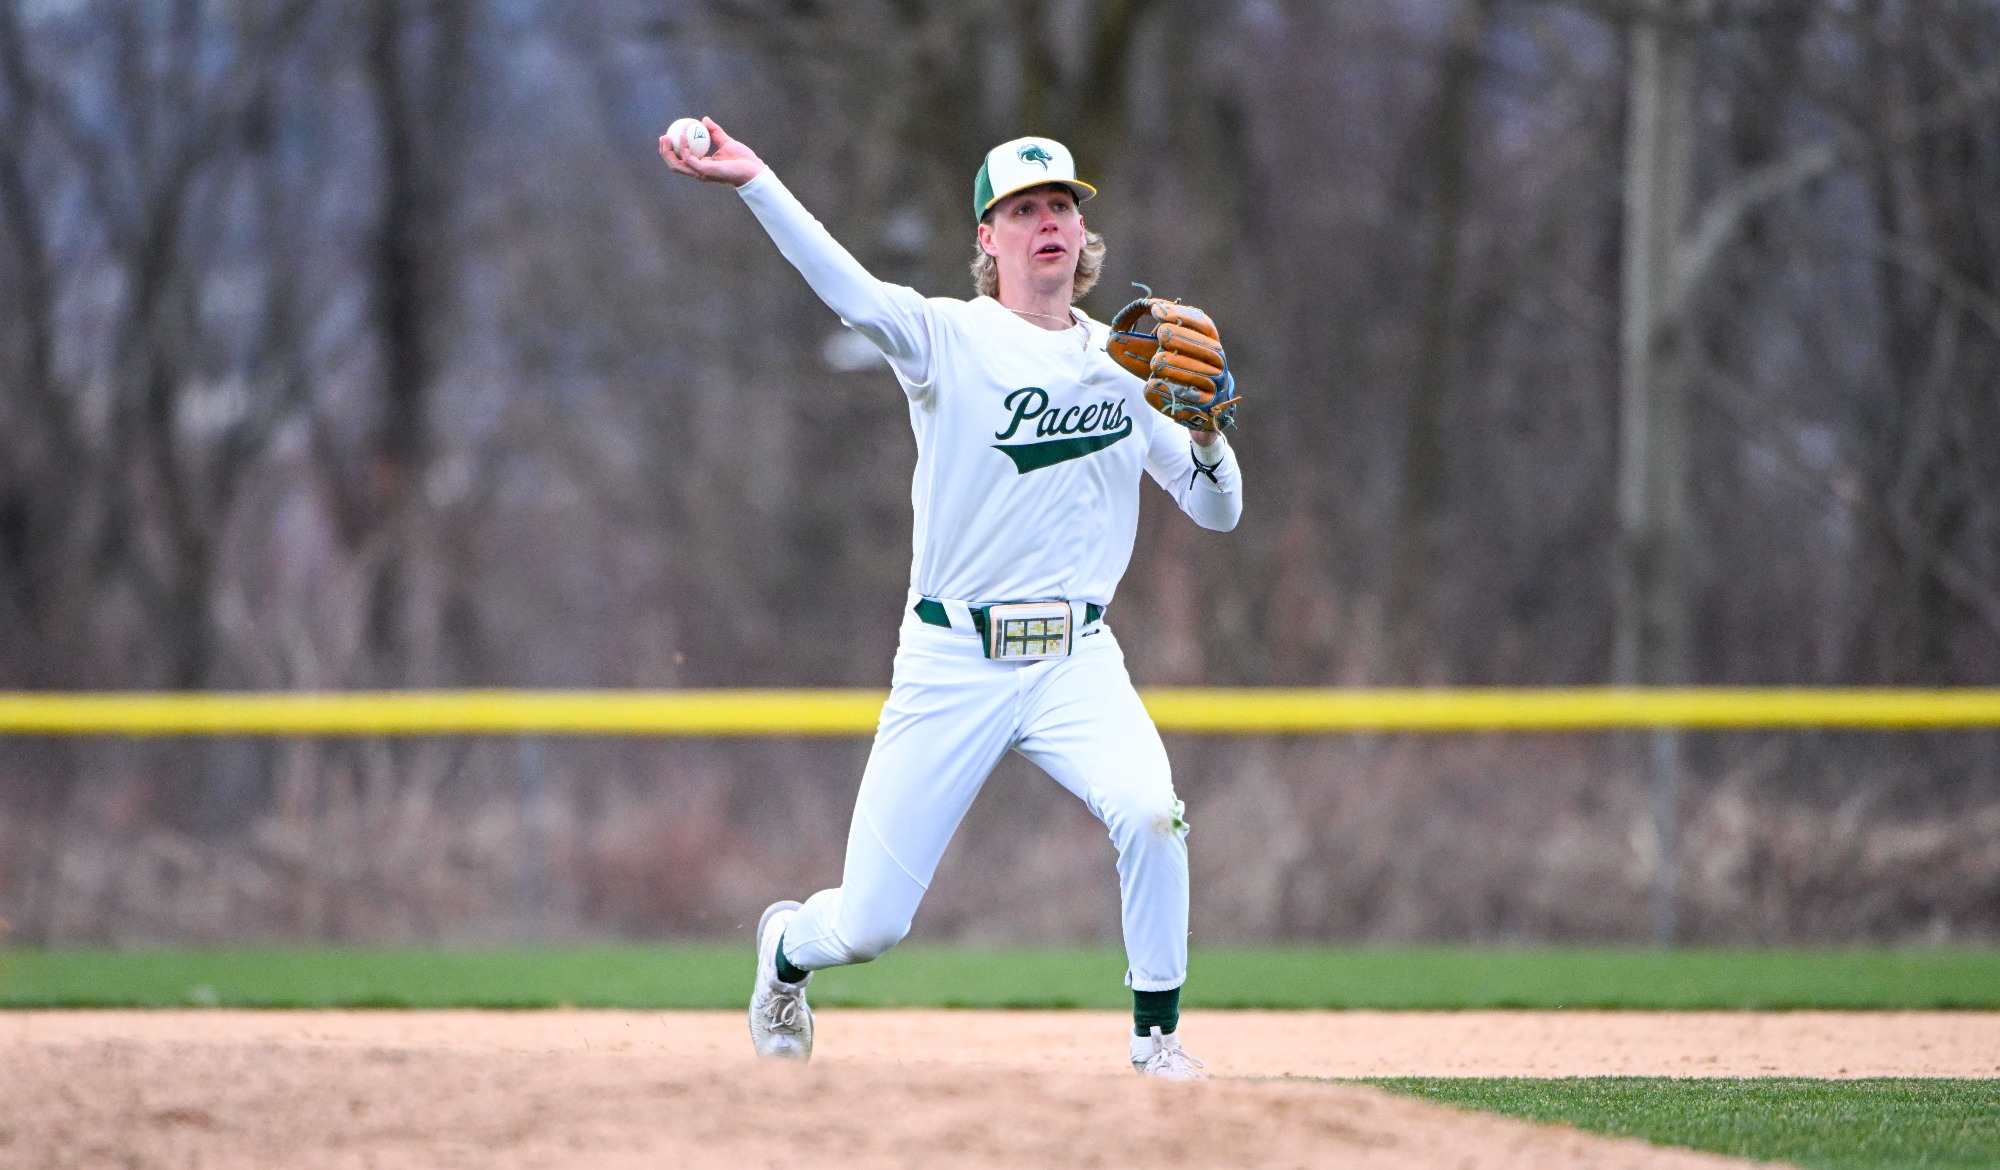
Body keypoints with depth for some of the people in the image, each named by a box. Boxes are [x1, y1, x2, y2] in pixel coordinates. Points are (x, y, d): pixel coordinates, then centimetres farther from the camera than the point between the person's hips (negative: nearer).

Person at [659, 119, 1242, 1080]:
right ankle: (789, 946, 38)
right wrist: (755, 182, -40)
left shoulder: (1126, 363, 8)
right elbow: (846, 287, -24)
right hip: (952, 664, -2)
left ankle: (1158, 1037, -10)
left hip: (1077, 660, 2)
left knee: (1150, 813, -29)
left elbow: (1217, 511, 10)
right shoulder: (949, 339, -5)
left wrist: (1204, 431, -11)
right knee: (869, 925, 0)